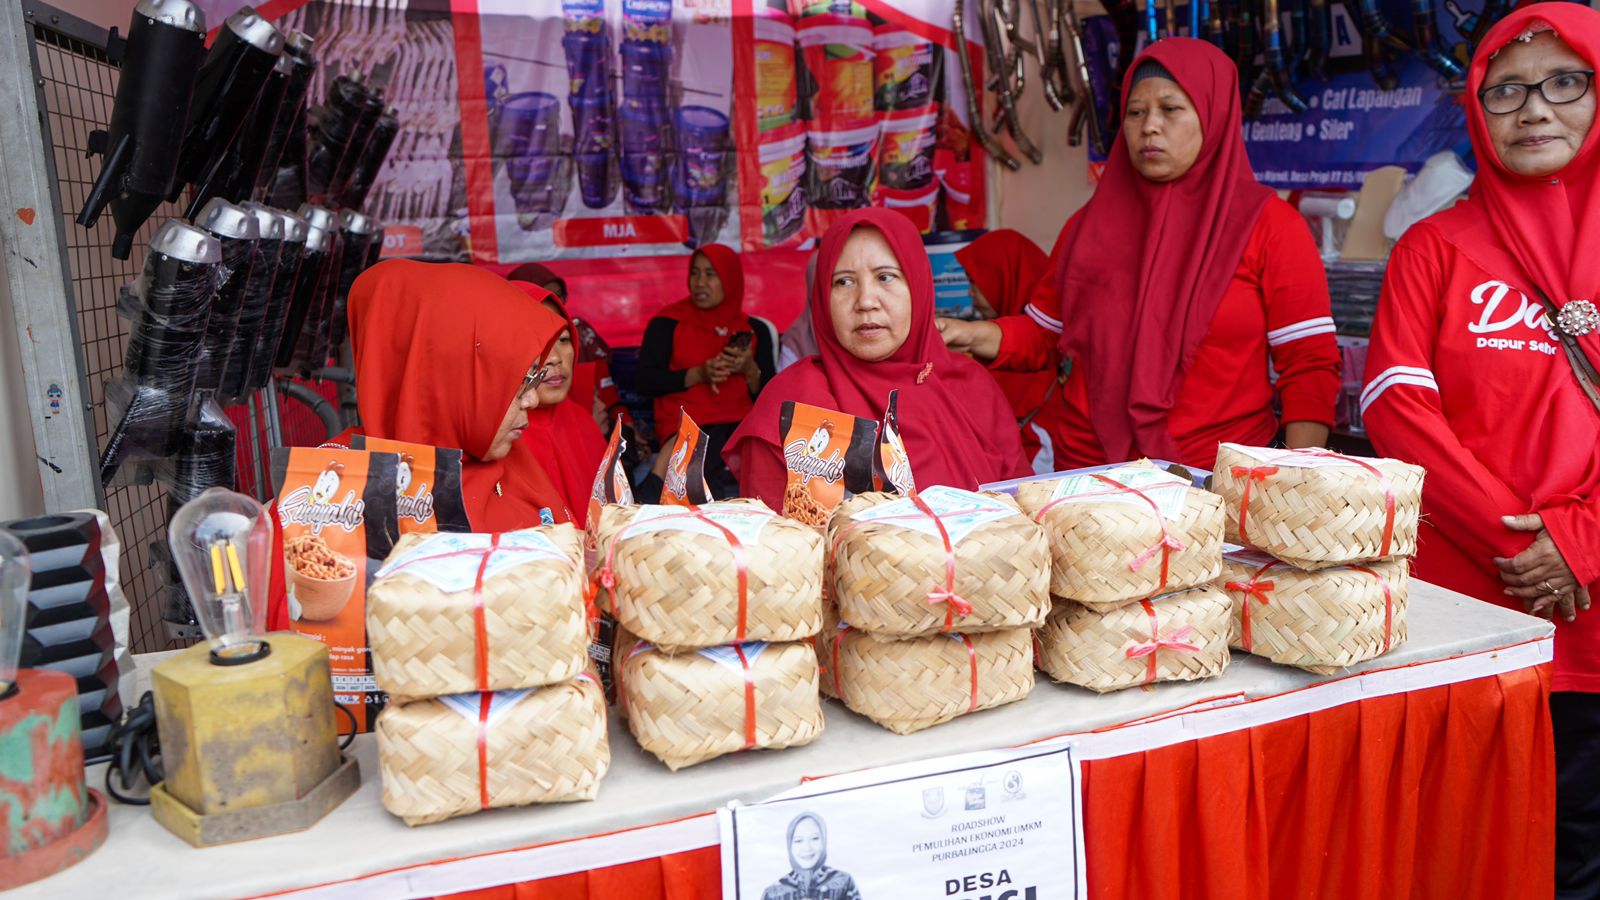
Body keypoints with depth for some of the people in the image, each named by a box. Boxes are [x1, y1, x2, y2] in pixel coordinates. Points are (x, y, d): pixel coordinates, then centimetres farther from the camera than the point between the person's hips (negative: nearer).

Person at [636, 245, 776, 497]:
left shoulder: (753, 330, 16)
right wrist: (699, 374, -11)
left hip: (743, 423, 3)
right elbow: (643, 381, -1)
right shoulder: (667, 324, 9)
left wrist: (750, 371, -7)